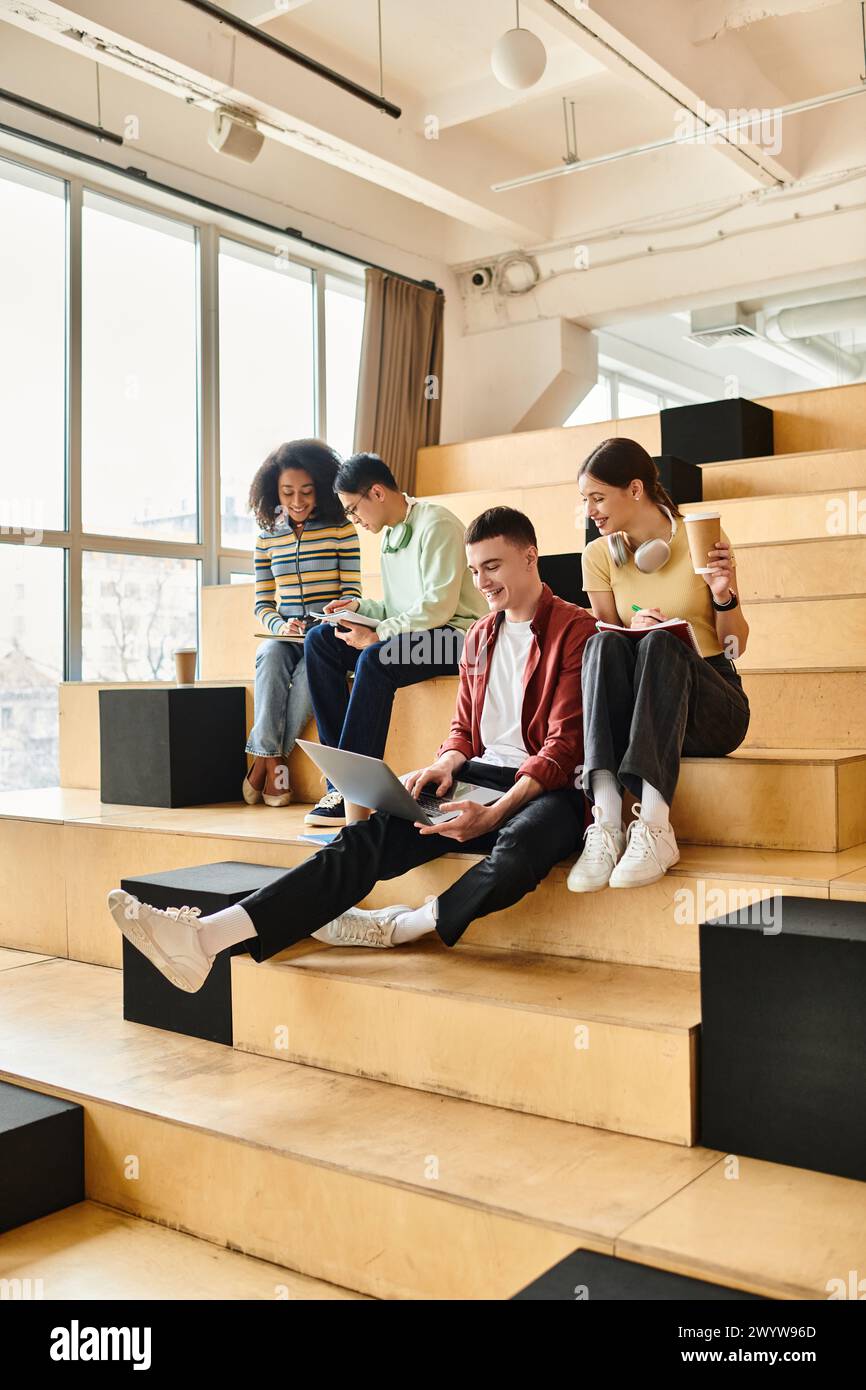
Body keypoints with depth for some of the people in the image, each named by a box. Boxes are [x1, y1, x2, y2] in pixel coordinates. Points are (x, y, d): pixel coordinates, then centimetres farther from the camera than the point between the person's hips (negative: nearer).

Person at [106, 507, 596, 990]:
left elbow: (565, 746, -11)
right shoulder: (482, 634, 20)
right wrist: (446, 763, -1)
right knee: (371, 834, -19)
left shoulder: (574, 630, -3)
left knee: (516, 849, -42)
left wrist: (493, 814, -22)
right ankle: (208, 935, -32)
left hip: (546, 787, -5)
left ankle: (397, 926, -18)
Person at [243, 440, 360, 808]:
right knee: (269, 654, -33)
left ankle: (264, 761, -24)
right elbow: (262, 602, 11)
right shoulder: (268, 535, 10)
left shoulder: (341, 529, 0)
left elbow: (351, 594, -2)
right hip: (284, 637, 3)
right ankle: (272, 759, -28)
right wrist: (279, 626, -12)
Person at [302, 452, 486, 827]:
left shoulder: (436, 523, -10)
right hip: (413, 634, 9)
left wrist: (379, 634, -21)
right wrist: (359, 606, 3)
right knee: (319, 640, -7)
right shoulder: (389, 533, 18)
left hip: (455, 635, -9)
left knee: (374, 658, -35)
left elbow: (439, 604, -20)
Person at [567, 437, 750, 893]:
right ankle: (606, 823, -45)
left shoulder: (702, 541, -2)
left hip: (711, 707, -2)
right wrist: (632, 629, -14)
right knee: (605, 643, -30)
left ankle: (655, 825, -46)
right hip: (632, 711, 2)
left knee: (659, 643, -33)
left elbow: (735, 646, 2)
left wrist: (724, 595, -17)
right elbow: (604, 630, 7)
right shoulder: (600, 555, 5)